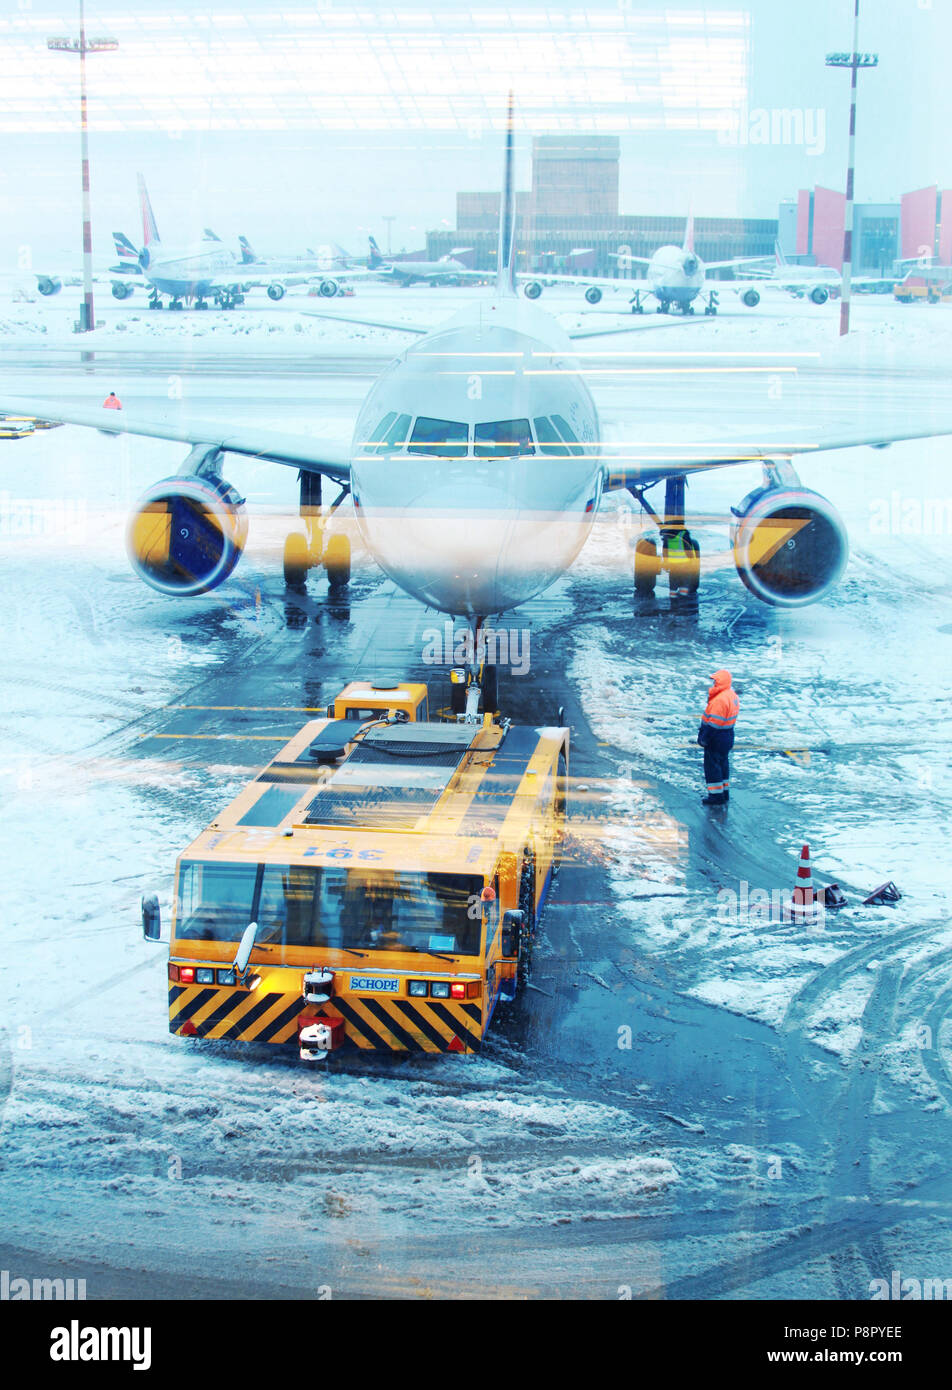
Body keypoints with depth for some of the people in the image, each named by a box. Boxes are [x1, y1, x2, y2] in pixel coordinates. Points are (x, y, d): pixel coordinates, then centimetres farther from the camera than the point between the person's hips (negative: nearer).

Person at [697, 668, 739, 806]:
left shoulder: (720, 699, -25)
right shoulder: (732, 695, 8)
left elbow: (714, 722, -25)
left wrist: (704, 738, -18)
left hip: (717, 737, -10)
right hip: (727, 735, 10)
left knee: (712, 765, -1)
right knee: (723, 763, 20)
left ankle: (716, 796, 4)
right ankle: (724, 792, 30)